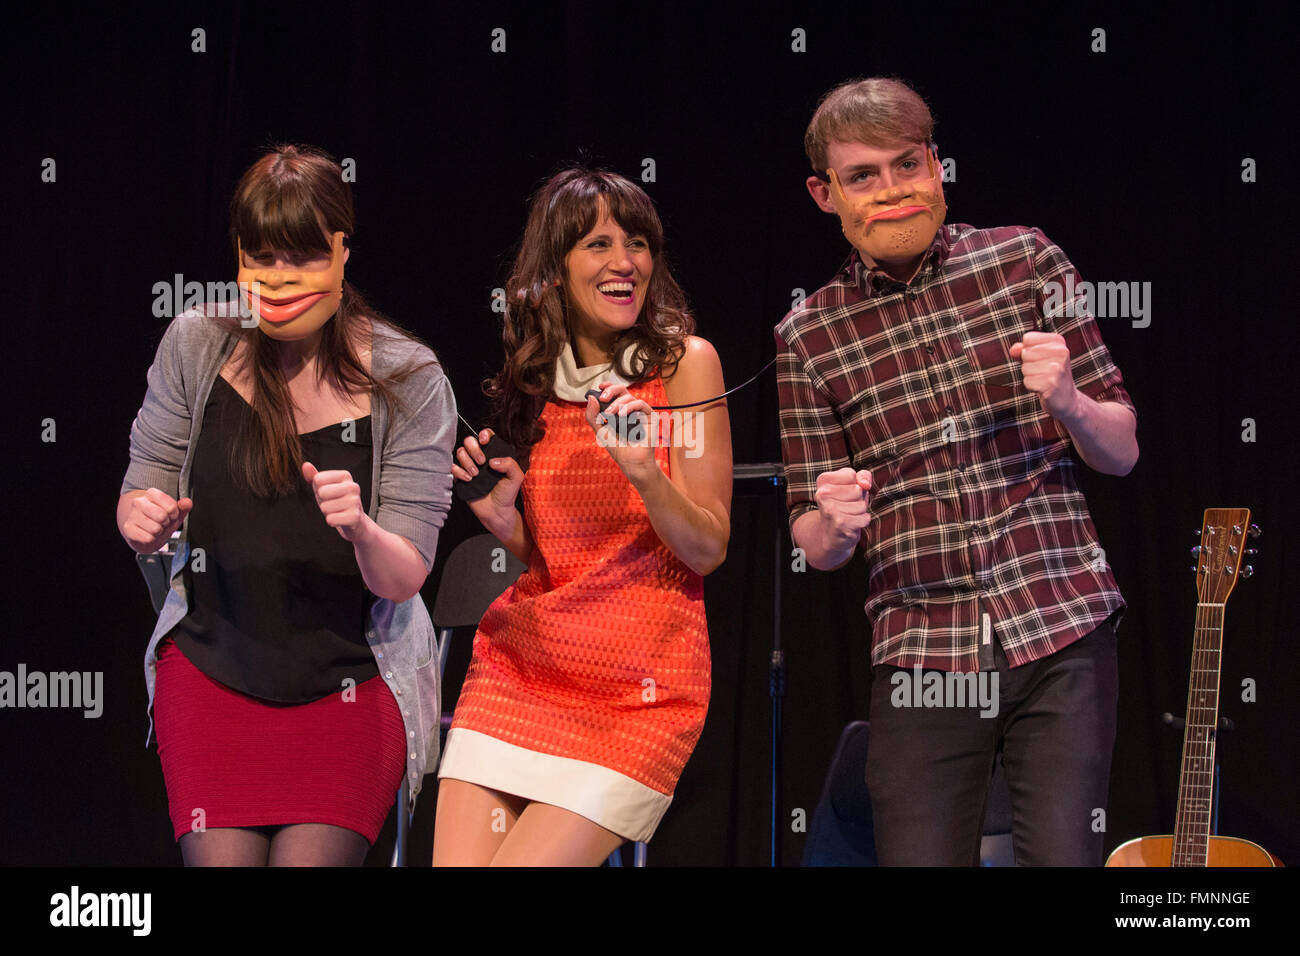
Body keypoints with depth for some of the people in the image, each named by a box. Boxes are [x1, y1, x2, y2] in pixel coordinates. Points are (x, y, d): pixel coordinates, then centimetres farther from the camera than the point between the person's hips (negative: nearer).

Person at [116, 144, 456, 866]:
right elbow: (140, 496, 6)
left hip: (351, 684, -1)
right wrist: (141, 519, -18)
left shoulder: (406, 379, -8)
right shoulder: (197, 345, -3)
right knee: (223, 862, -13)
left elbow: (405, 578, -8)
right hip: (209, 666, 1)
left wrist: (362, 531, -30)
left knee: (308, 863, -15)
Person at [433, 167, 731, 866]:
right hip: (518, 666, 5)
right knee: (456, 860, -5)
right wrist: (498, 513, -5)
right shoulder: (535, 380, 9)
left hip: (638, 690, -5)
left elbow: (708, 549, -7)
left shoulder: (683, 361, -4)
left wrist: (643, 471, -23)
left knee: (522, 863, -14)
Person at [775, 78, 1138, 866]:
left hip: (1063, 632, 0)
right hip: (922, 654, 0)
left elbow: (1122, 453, 10)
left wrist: (1068, 402, -11)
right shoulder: (810, 337, 6)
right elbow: (817, 547, 9)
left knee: (1064, 856, -10)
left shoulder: (1026, 261, 7)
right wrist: (834, 524, -14)